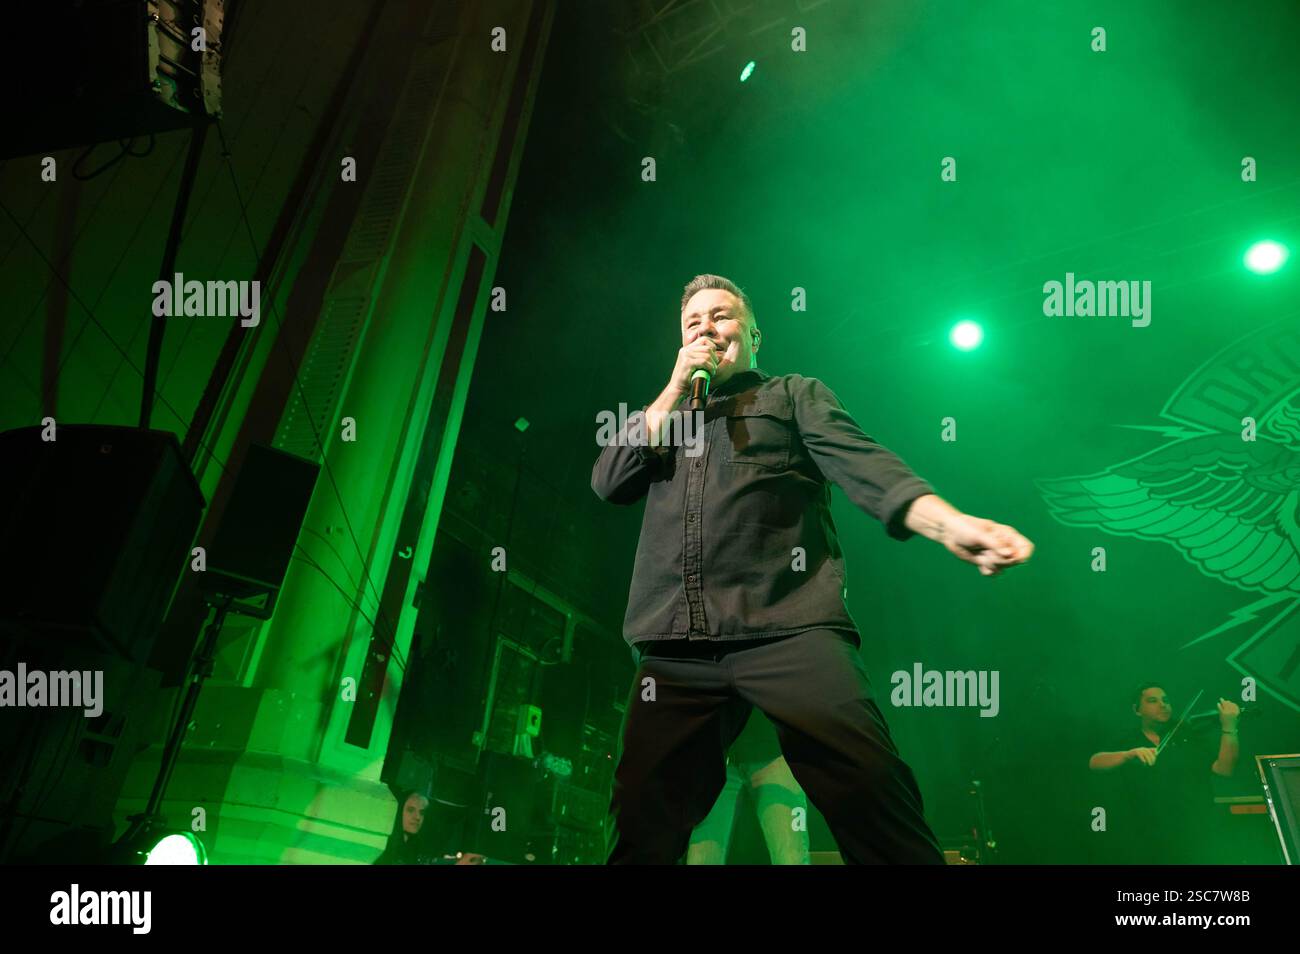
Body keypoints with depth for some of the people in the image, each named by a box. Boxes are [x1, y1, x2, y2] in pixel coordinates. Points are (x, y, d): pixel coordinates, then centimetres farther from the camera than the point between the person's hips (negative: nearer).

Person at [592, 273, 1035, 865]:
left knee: (873, 800, -18)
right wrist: (675, 391, 10)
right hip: (674, 649, 3)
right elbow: (607, 482, 13)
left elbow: (861, 462, 1)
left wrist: (949, 522, -18)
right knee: (643, 832, 3)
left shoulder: (794, 394, 18)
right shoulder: (663, 412, 29)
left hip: (790, 631, -3)